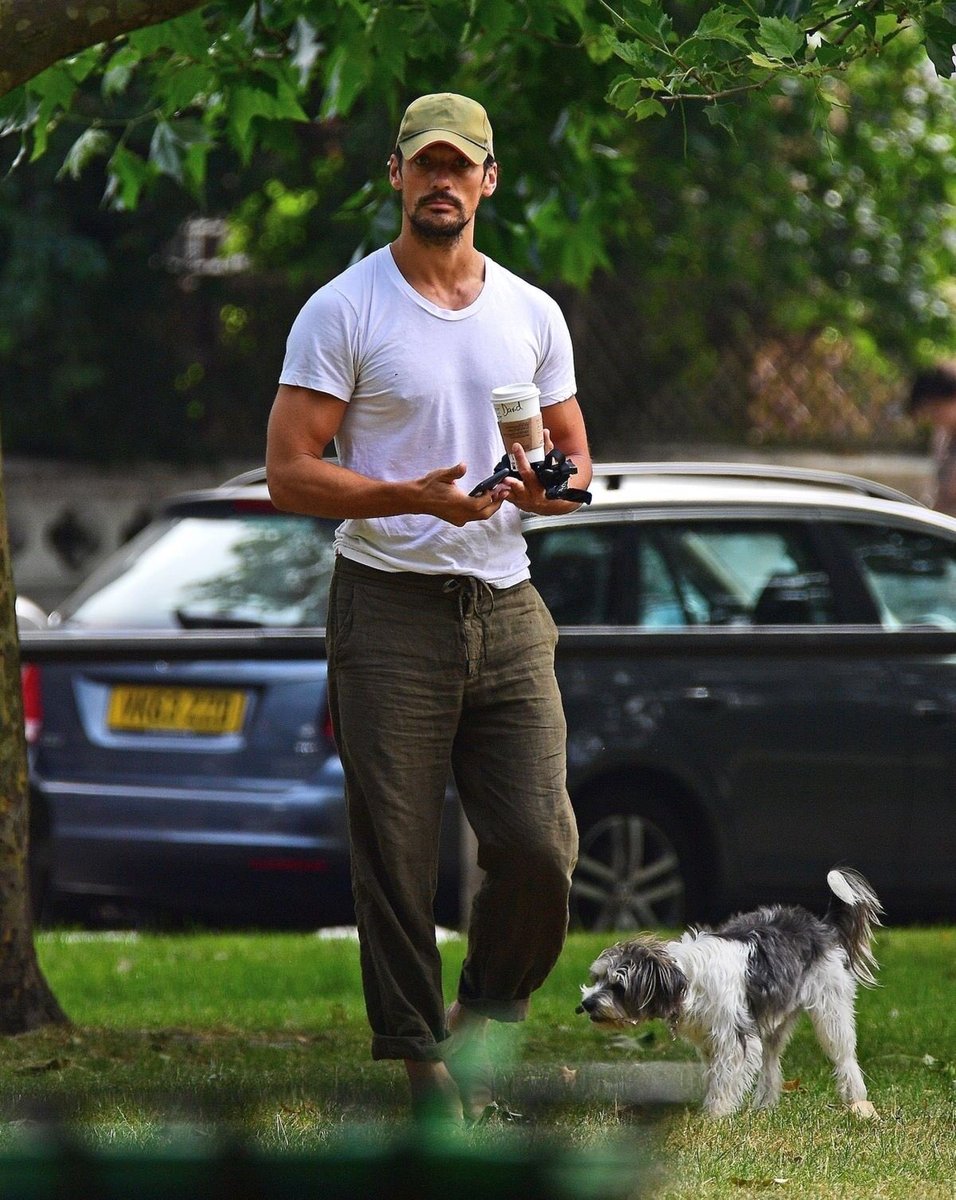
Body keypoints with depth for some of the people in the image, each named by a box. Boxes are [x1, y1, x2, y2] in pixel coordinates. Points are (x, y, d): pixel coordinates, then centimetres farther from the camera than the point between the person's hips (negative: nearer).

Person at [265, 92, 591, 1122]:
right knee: (398, 861, -3)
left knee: (539, 849, -5)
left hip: (506, 609, 4)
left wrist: (549, 487, -6)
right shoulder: (343, 311, -2)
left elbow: (576, 458, 19)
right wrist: (413, 497, -20)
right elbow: (289, 473, -6)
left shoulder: (531, 314, 12)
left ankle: (481, 1022, 19)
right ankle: (423, 1064, 5)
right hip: (392, 614, -3)